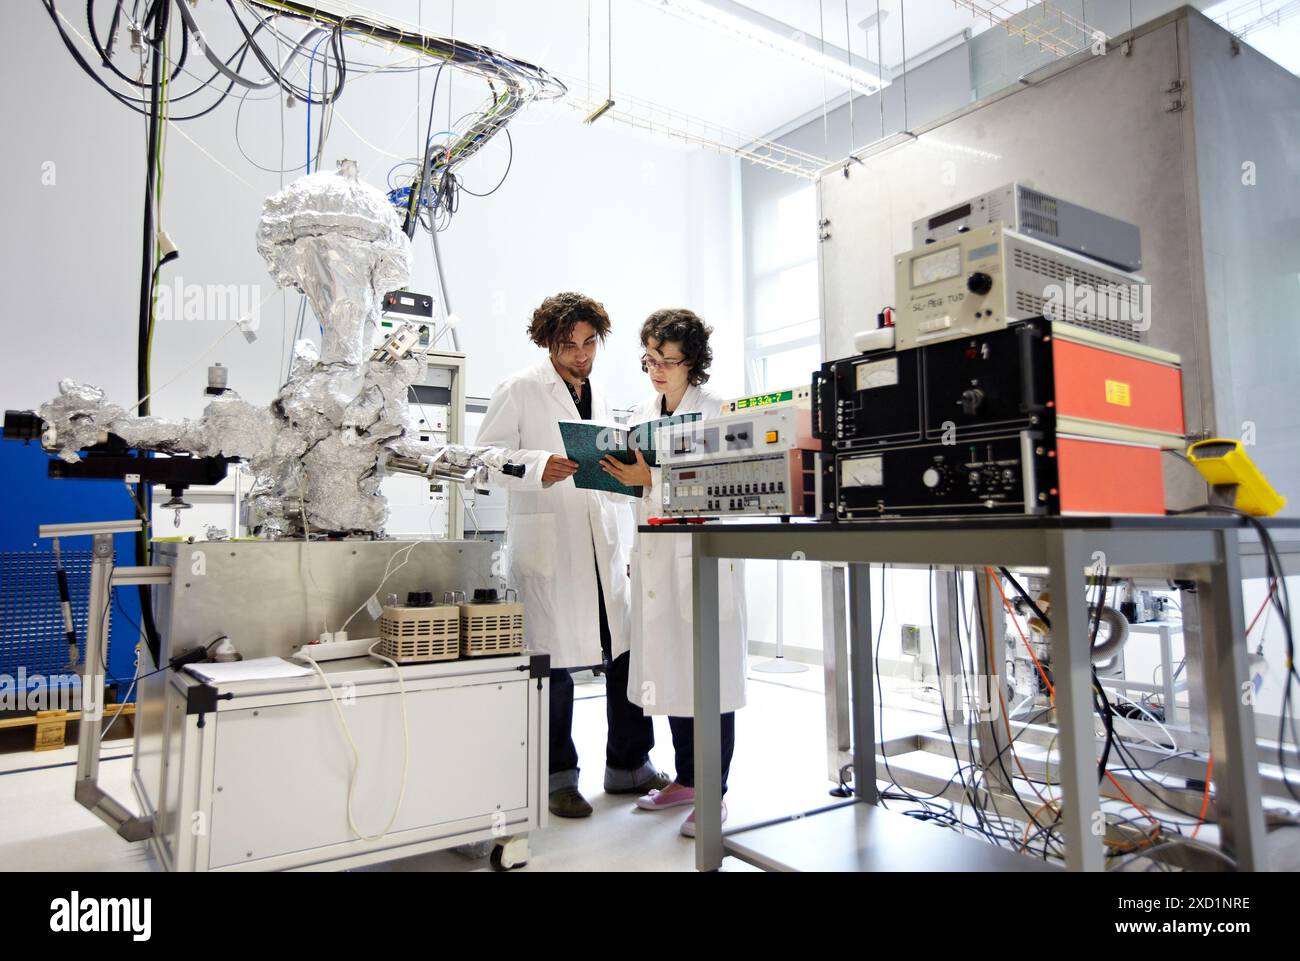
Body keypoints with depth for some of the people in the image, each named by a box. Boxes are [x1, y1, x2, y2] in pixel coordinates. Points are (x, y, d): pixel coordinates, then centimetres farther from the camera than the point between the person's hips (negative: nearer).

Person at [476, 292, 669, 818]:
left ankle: (629, 766, 22)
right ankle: (558, 778, 17)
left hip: (606, 545, 6)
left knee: (631, 650, 4)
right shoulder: (520, 390, 1)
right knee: (552, 661, 0)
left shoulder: (600, 394, 20)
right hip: (548, 546, -5)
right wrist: (539, 467, -24)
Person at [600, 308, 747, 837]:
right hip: (656, 555, 7)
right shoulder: (642, 414, 15)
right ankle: (685, 778, 29)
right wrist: (619, 474, 2)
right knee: (671, 671, 13)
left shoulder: (716, 412, -6)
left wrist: (650, 478, -22)